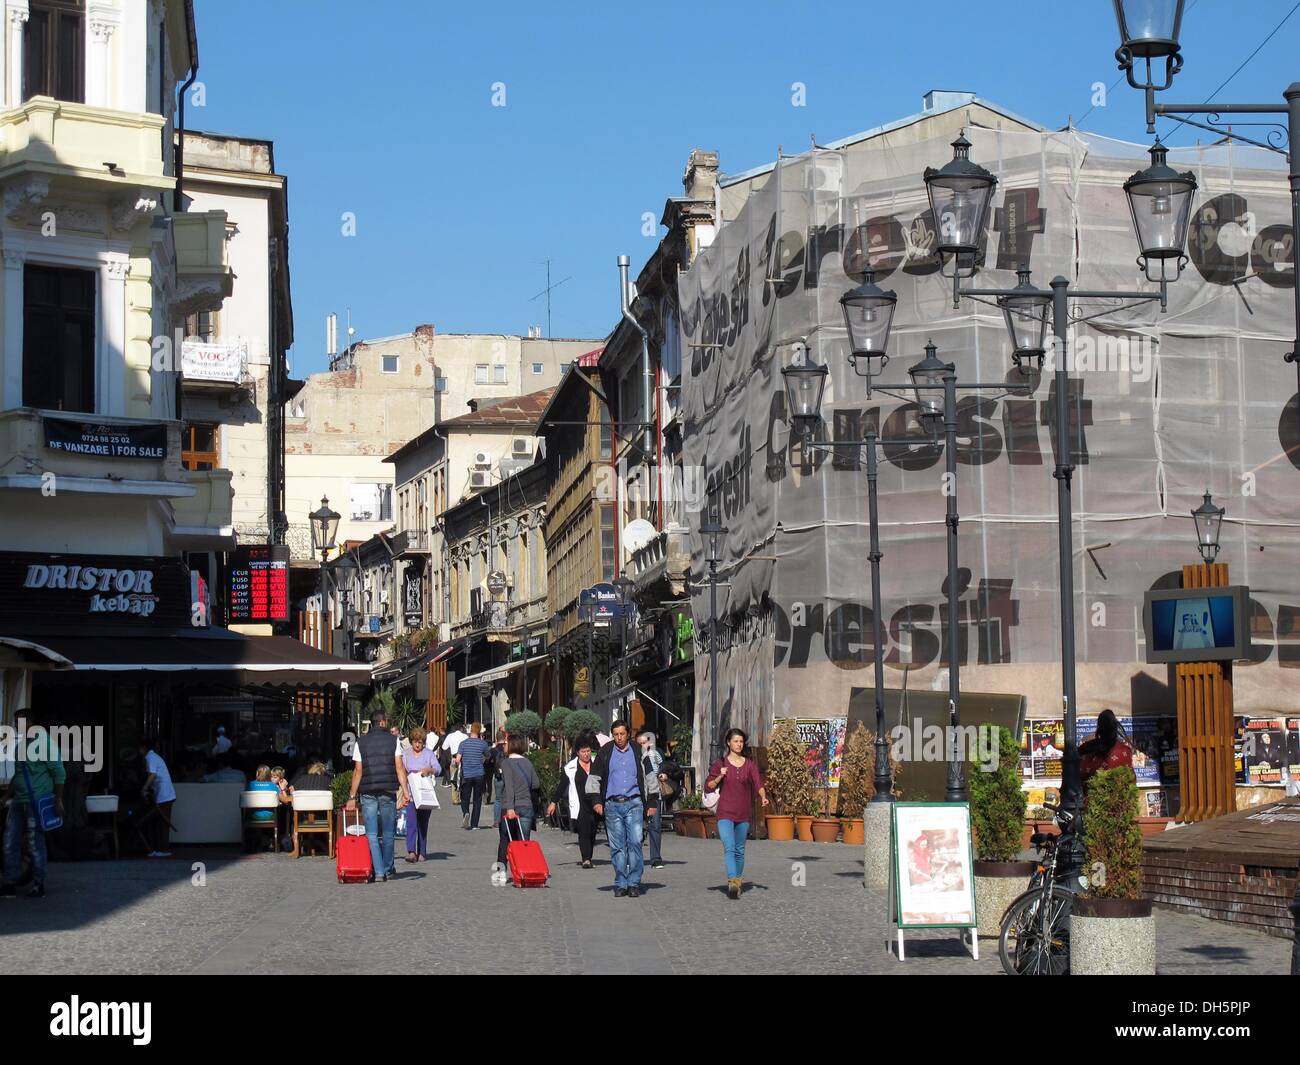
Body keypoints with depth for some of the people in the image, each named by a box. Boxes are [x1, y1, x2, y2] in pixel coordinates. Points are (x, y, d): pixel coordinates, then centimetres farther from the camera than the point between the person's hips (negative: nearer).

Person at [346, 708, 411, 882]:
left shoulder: (360, 742, 5)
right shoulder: (393, 740, 3)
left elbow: (358, 772, 1)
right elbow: (399, 768, -4)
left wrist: (352, 797, 4)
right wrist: (405, 791, -5)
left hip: (368, 792, 0)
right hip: (388, 791, 0)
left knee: (371, 834, 2)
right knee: (388, 833, 13)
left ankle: (378, 872, -5)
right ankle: (388, 868, 23)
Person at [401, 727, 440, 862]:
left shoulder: (429, 754, 7)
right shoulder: (406, 755, 11)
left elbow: (438, 769, 0)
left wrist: (429, 770, -20)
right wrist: (406, 774, -10)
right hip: (411, 794, 0)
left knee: (423, 823, 4)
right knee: (411, 822, -13)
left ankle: (422, 852, 12)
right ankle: (411, 851, -21)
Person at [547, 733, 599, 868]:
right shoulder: (570, 767, 3)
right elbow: (562, 785, 7)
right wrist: (554, 802, 5)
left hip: (594, 804, 3)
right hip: (579, 805, -3)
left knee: (592, 832, 6)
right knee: (583, 831, -13)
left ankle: (588, 858, 17)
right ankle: (586, 859, -19)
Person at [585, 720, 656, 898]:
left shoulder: (638, 752, 9)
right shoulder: (605, 753, 9)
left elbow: (649, 777, 15)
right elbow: (594, 778, 13)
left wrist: (651, 803, 12)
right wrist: (596, 801, 3)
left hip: (634, 803, -1)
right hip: (612, 805, 1)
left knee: (635, 842, -10)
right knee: (617, 847, 0)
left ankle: (634, 883, -4)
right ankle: (620, 884, 5)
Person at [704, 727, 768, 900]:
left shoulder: (749, 764, 7)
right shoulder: (720, 764, 3)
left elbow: (758, 783, -6)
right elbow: (708, 787, 4)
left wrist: (763, 797, -25)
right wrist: (720, 776, -12)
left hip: (743, 814, 3)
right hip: (725, 814, -2)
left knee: (739, 850, 10)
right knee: (729, 848, -17)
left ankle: (738, 879, 26)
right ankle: (732, 882, -28)